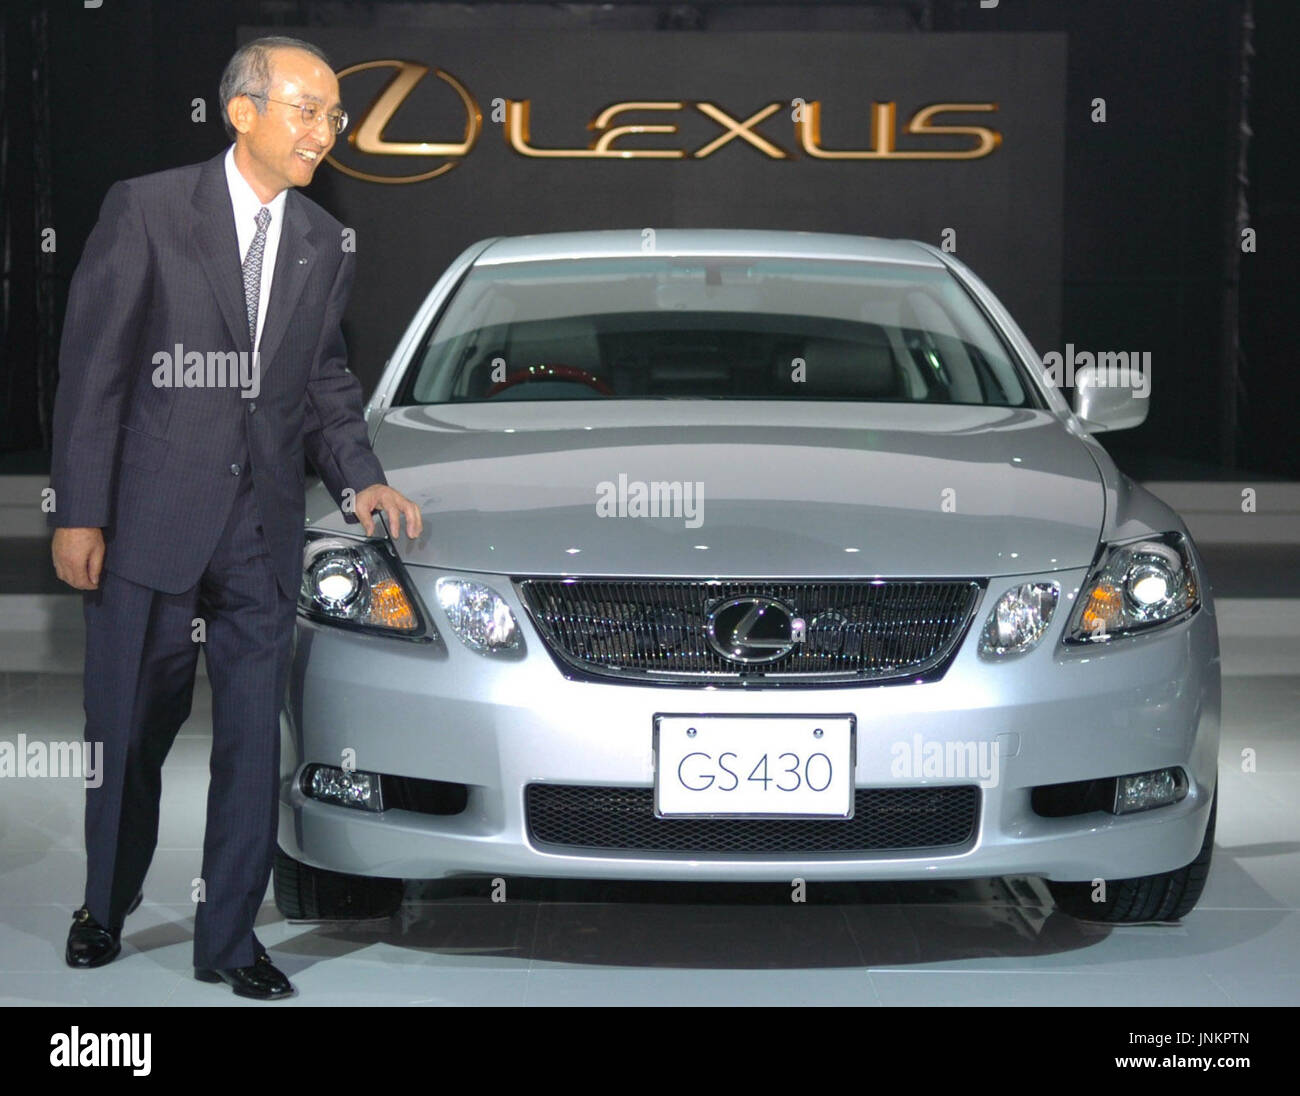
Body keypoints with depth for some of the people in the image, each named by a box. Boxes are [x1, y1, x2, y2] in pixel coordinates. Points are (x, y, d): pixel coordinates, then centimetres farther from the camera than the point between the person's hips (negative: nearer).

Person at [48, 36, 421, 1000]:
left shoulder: (326, 246, 9)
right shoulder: (148, 208, -5)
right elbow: (93, 366, -6)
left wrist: (360, 480, -2)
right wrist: (79, 513, -10)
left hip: (263, 532, 4)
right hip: (150, 521, -3)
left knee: (253, 740, 4)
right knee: (130, 731, 10)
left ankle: (229, 938, 16)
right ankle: (106, 908, 31)